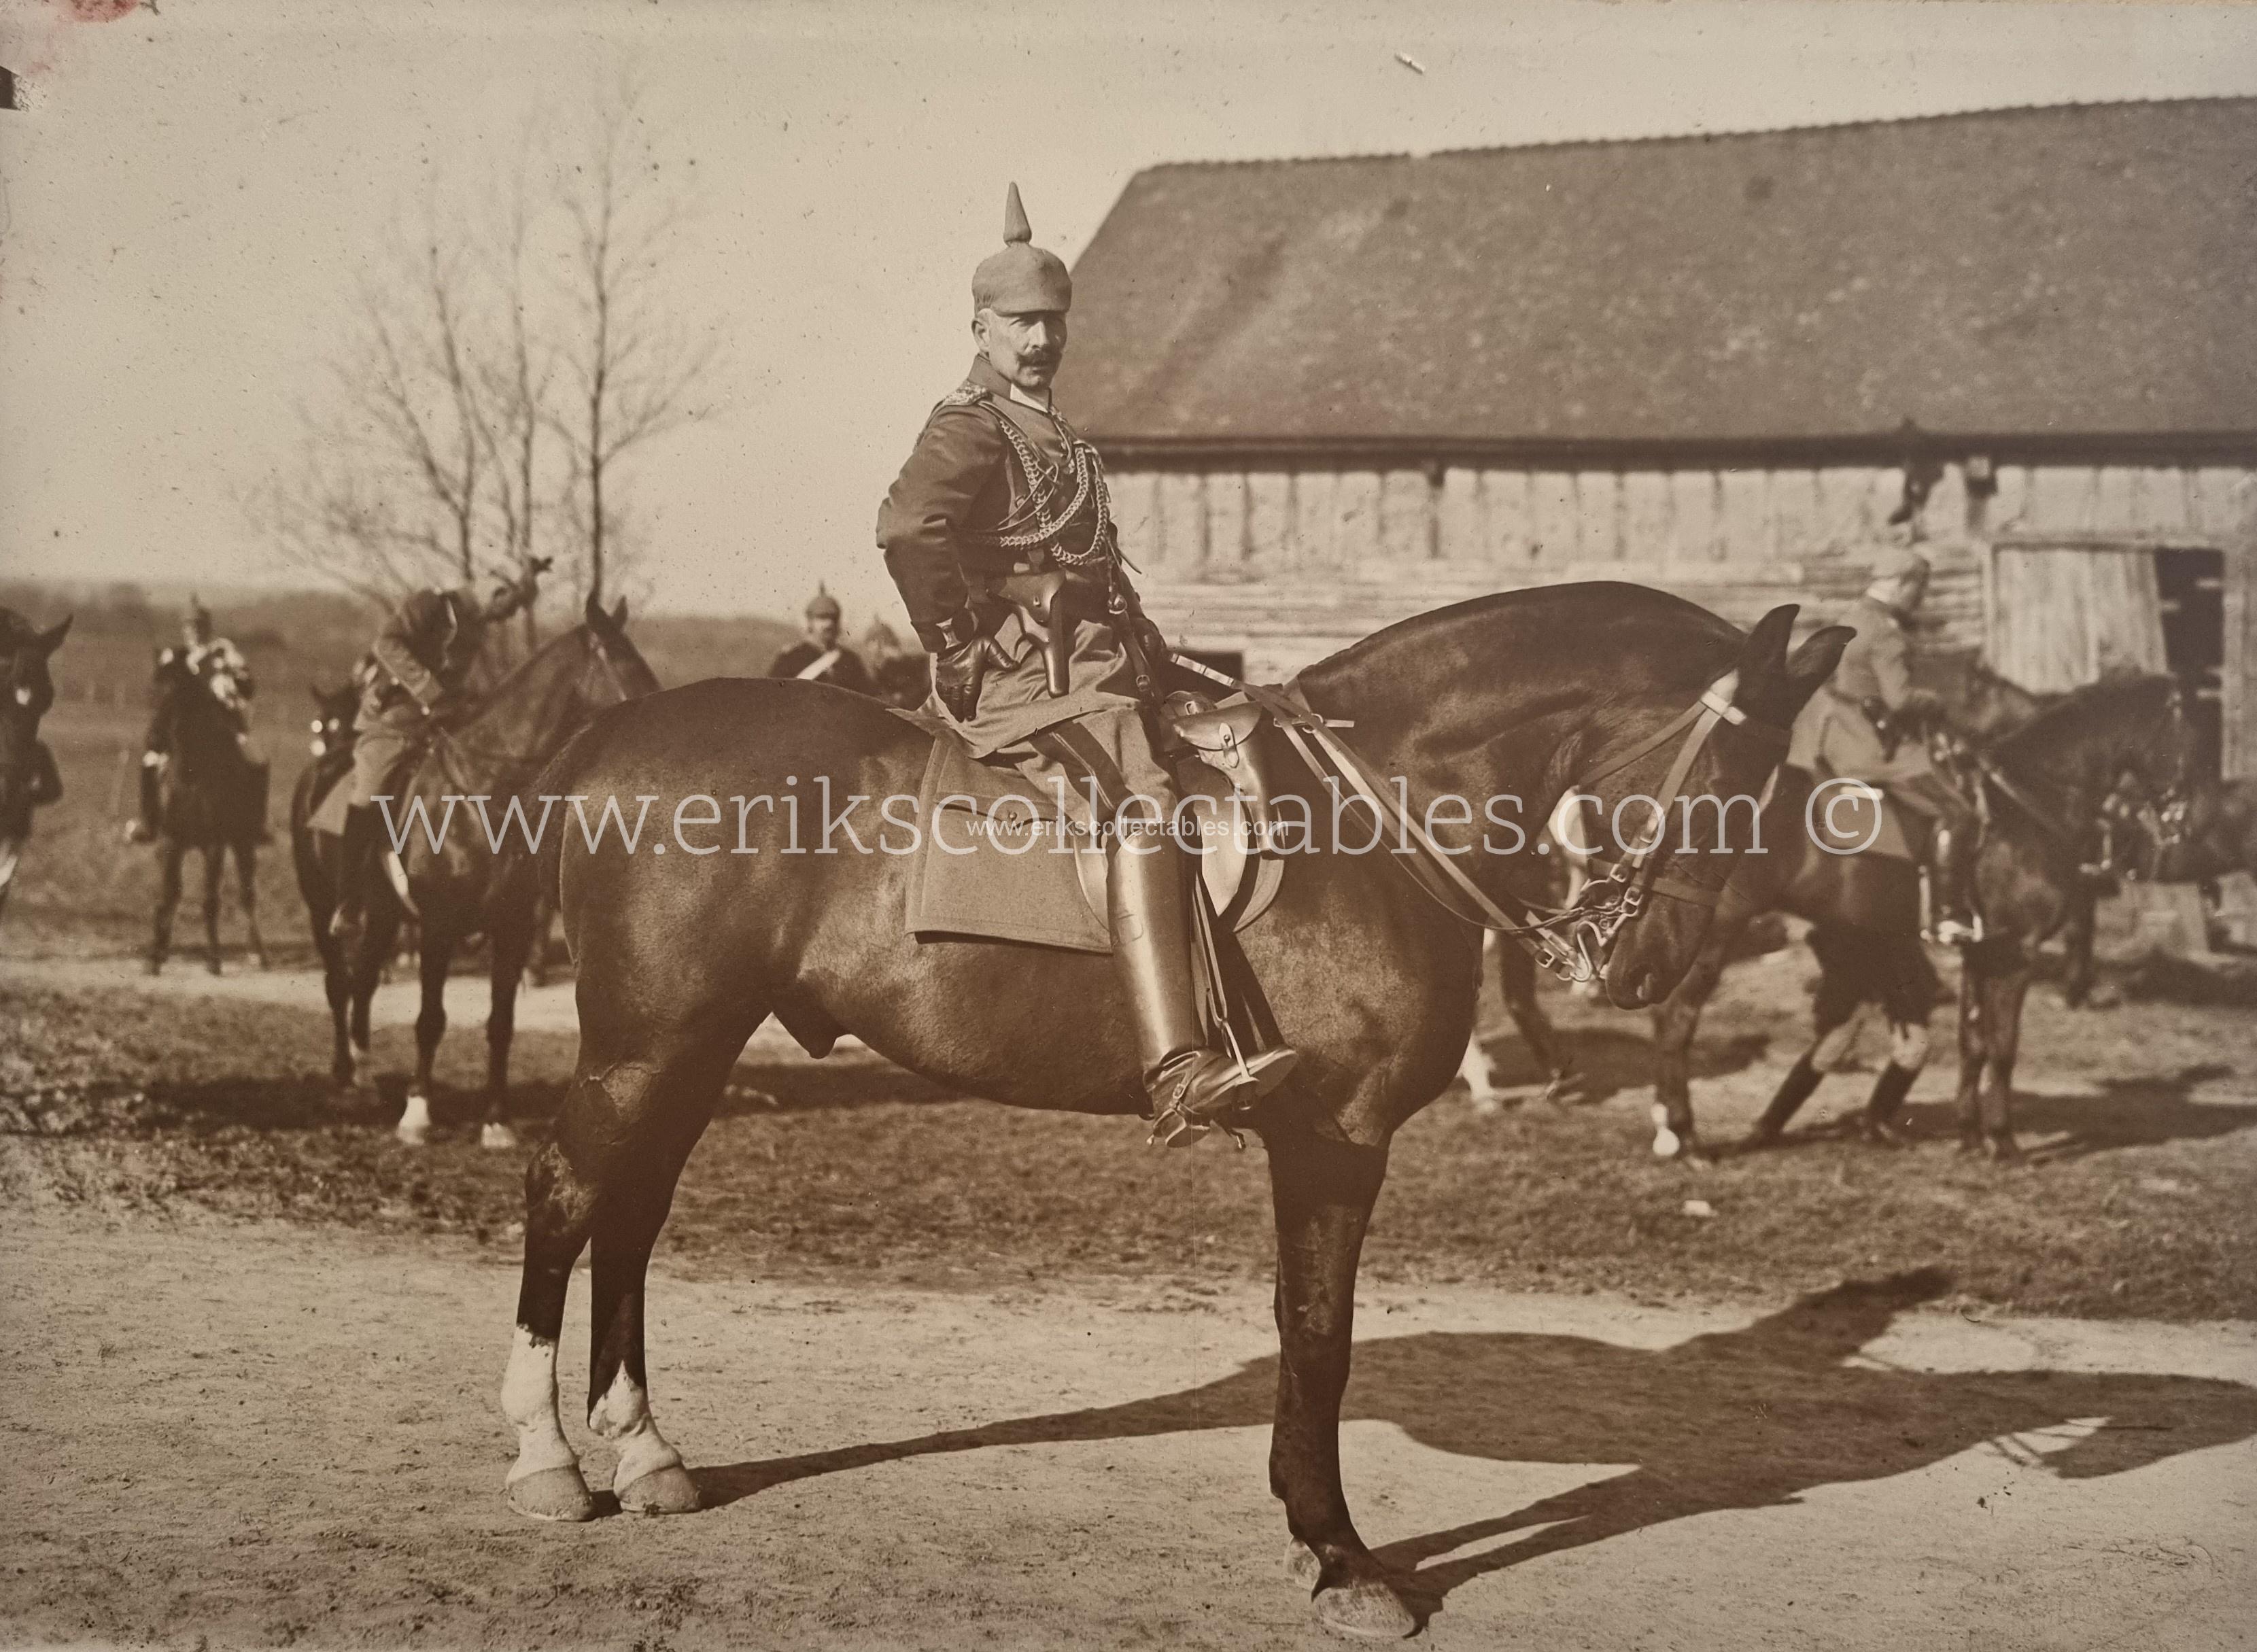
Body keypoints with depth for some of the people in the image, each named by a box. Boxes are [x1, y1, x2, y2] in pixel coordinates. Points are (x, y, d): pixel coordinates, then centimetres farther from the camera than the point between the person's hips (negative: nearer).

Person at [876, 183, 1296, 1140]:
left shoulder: (1051, 437, 27)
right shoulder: (971, 427, -6)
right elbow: (907, 526, -26)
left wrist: (1164, 663, 25)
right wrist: (959, 641, -19)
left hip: (1094, 670, 11)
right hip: (1019, 676, -11)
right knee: (1145, 804, -30)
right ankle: (1178, 1075, -42)